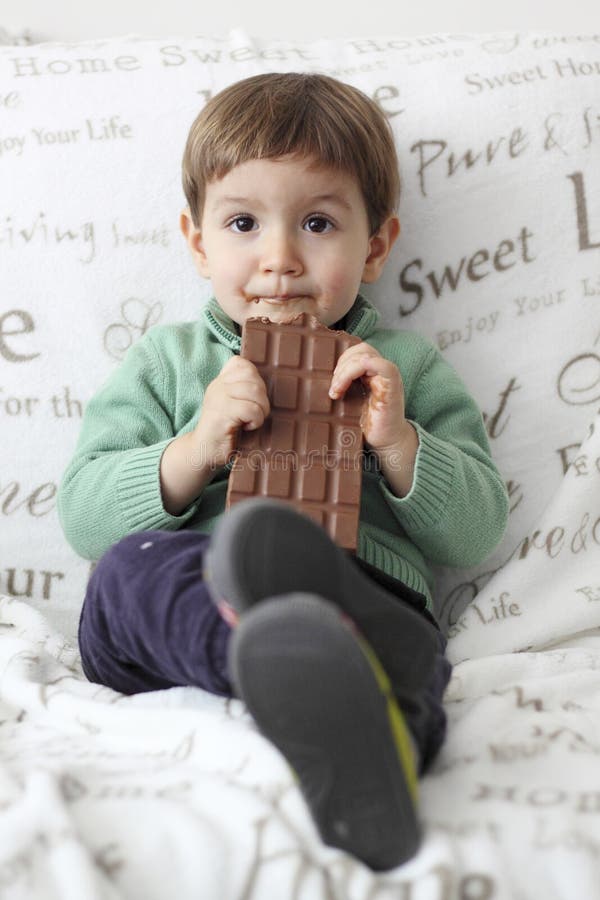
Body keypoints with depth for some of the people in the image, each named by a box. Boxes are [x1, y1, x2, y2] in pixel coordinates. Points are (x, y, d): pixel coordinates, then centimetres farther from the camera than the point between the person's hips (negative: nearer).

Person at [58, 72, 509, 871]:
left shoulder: (407, 368, 23)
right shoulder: (165, 362, 24)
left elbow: (475, 534, 17)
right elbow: (83, 518, 13)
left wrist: (397, 443, -2)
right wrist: (195, 451, -5)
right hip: (168, 622, 1)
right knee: (134, 567, -34)